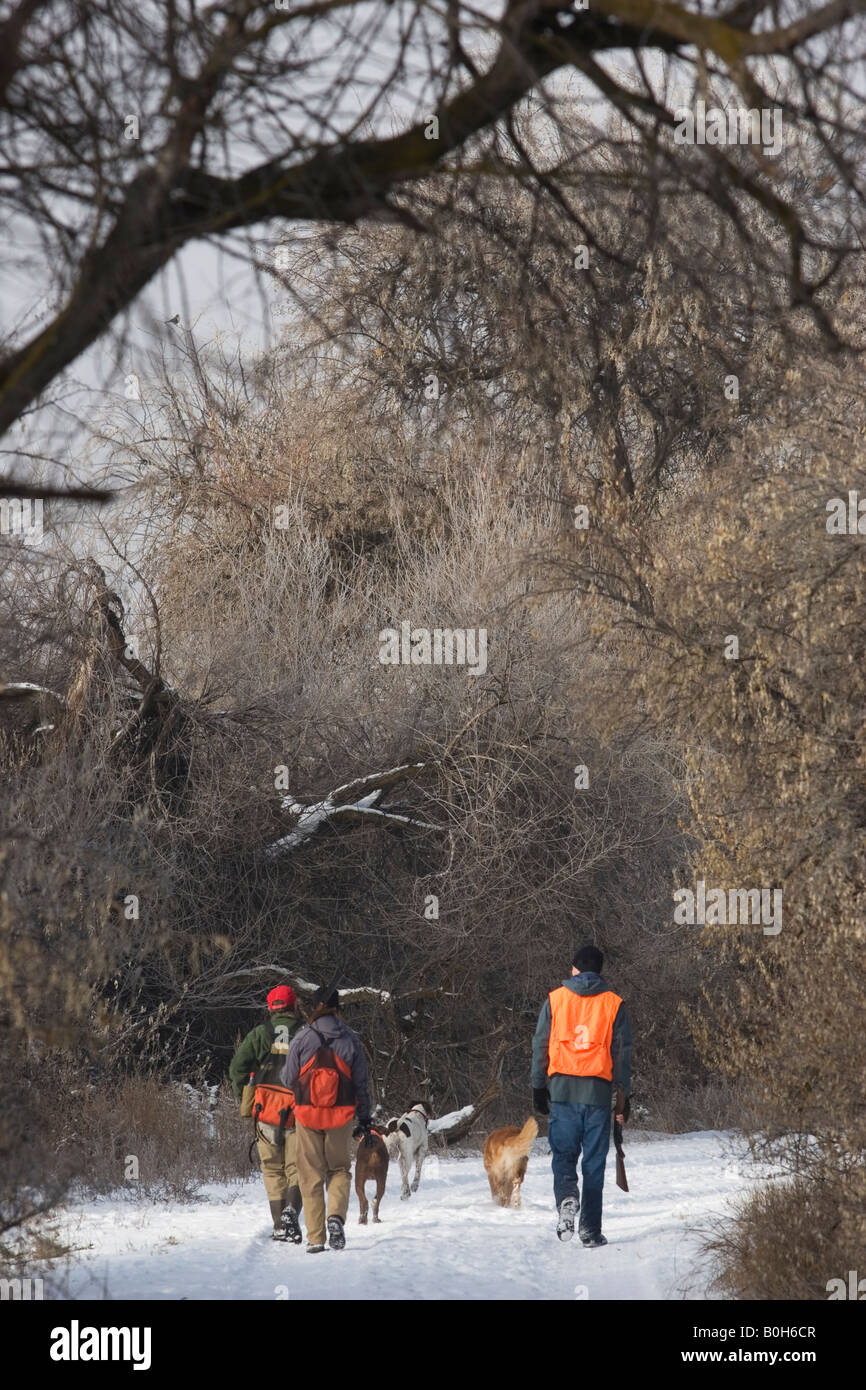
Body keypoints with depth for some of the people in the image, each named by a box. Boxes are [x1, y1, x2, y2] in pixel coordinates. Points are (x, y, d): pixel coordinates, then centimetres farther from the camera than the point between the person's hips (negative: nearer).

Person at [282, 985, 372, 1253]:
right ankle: (336, 1215, -11)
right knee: (339, 1169, 16)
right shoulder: (351, 1040, -2)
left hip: (308, 1114, -1)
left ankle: (315, 1238, 4)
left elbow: (289, 1079, -2)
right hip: (341, 1115, 1)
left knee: (311, 1175, 7)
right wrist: (365, 1118, 10)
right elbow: (361, 1083, 2)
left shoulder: (303, 1039, -6)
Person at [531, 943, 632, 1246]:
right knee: (594, 1162, 5)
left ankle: (567, 1197, -22)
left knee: (563, 1154, 7)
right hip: (597, 1090, 0)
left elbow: (540, 1045, 6)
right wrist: (623, 1095, 10)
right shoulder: (613, 1003, 4)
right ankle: (591, 1230, 5)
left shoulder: (555, 999, 5)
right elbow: (622, 1052, 5)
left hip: (562, 1088, 0)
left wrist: (538, 1086, 13)